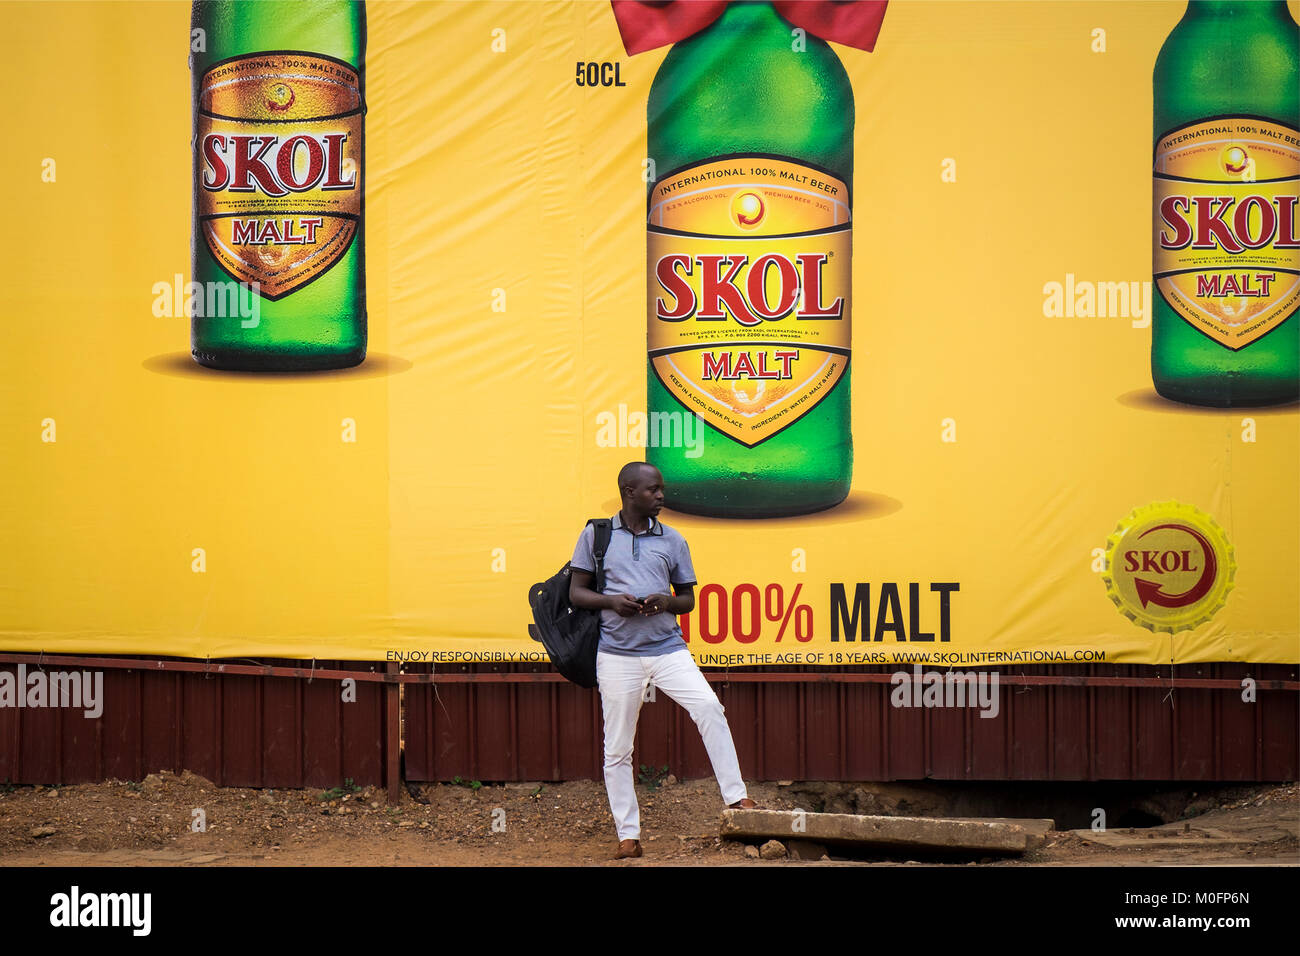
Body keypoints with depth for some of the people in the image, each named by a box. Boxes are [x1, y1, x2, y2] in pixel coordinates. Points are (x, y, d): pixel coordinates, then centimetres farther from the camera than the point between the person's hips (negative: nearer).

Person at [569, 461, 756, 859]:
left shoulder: (672, 540, 11)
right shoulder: (596, 535, 5)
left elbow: (688, 598, 14)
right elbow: (576, 592, 6)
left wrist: (667, 602, -9)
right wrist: (612, 601, -13)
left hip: (668, 648, 1)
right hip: (617, 653, -1)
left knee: (709, 707, -21)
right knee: (617, 748, 0)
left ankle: (736, 797, -15)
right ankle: (628, 837, 7)